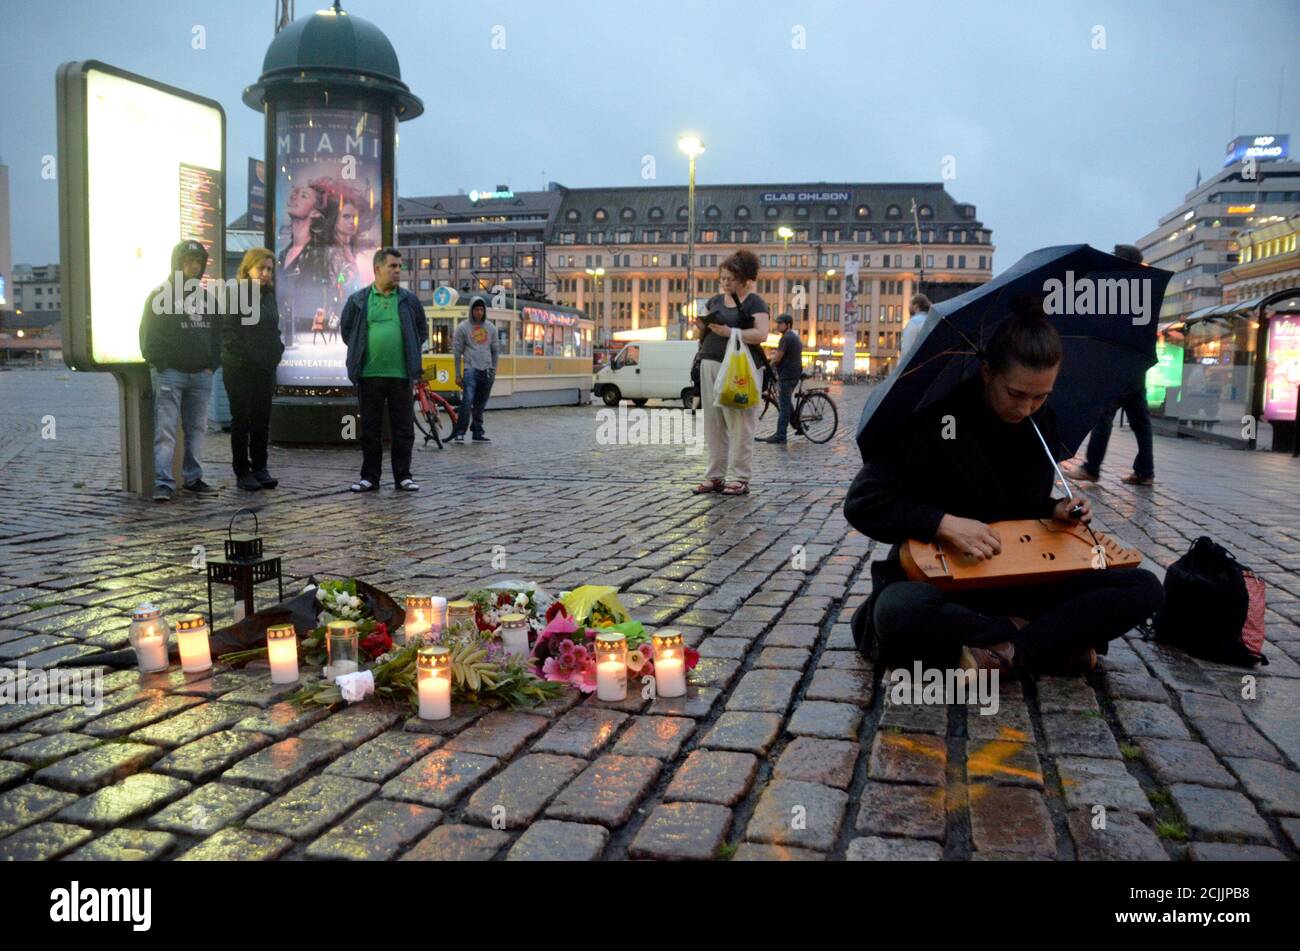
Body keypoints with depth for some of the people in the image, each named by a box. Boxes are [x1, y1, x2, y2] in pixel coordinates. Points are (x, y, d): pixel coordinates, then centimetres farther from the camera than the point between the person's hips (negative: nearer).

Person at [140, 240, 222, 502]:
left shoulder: (206, 298, 16)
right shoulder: (160, 295, 0)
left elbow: (216, 335, 17)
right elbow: (149, 335, -4)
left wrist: (212, 365, 5)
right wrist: (161, 365, -11)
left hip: (201, 374, 5)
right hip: (170, 372, -5)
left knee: (197, 429, 9)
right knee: (165, 429, -8)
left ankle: (193, 478, 18)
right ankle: (163, 483, -10)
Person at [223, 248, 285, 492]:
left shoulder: (268, 295, 12)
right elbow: (228, 334, -12)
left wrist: (277, 351, 5)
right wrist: (245, 357, -15)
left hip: (266, 369, 6)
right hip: (240, 370, -6)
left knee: (262, 420, 9)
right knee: (242, 421, 1)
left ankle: (259, 469, 17)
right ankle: (242, 472, 7)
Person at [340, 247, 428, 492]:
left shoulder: (409, 300, 7)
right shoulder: (358, 300, 4)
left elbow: (423, 330, 18)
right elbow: (346, 331, 16)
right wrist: (360, 354, 13)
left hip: (401, 374, 0)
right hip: (369, 374, 0)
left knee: (403, 428, 3)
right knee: (370, 428, 6)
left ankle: (403, 476, 12)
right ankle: (370, 476, 13)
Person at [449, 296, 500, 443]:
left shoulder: (490, 327, 12)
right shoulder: (463, 327, 1)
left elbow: (495, 351, 18)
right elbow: (457, 352, 1)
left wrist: (493, 369, 9)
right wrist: (458, 375, -3)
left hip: (487, 371, 4)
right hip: (471, 370, -4)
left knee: (480, 404, 9)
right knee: (467, 402, -17)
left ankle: (478, 433, 16)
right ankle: (459, 433, -14)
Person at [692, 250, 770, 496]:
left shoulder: (755, 303, 1)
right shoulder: (715, 300, 19)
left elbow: (761, 334, -12)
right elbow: (702, 329, 23)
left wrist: (729, 331, -16)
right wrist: (703, 324, 1)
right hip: (710, 364, 6)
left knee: (739, 425, -6)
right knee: (713, 424, 5)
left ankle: (739, 479, -2)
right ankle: (715, 476, 10)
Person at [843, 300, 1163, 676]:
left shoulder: (1041, 423, 4)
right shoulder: (934, 417, -15)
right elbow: (862, 503, -19)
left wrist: (1055, 510, -3)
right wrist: (946, 524, -31)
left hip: (1020, 575, 5)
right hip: (941, 577, -5)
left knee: (1144, 588, -13)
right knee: (897, 613, -40)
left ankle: (1009, 651, -24)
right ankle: (1055, 642, -22)